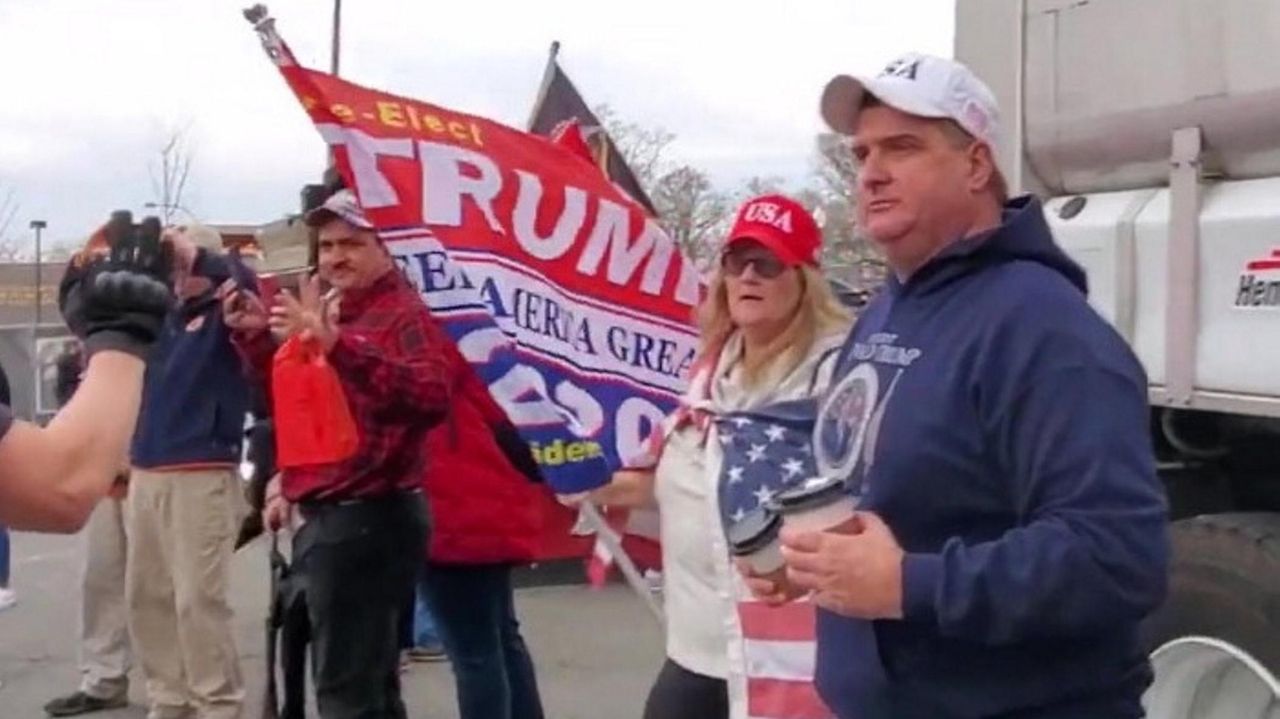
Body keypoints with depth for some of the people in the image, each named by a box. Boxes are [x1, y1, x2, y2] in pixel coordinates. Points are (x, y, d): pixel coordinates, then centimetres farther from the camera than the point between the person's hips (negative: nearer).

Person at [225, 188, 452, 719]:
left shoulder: (404, 314, -12)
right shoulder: (340, 315, 19)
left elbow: (430, 397, -32)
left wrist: (338, 346, -42)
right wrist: (259, 336, 13)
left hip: (366, 520, -10)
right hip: (334, 518, 10)